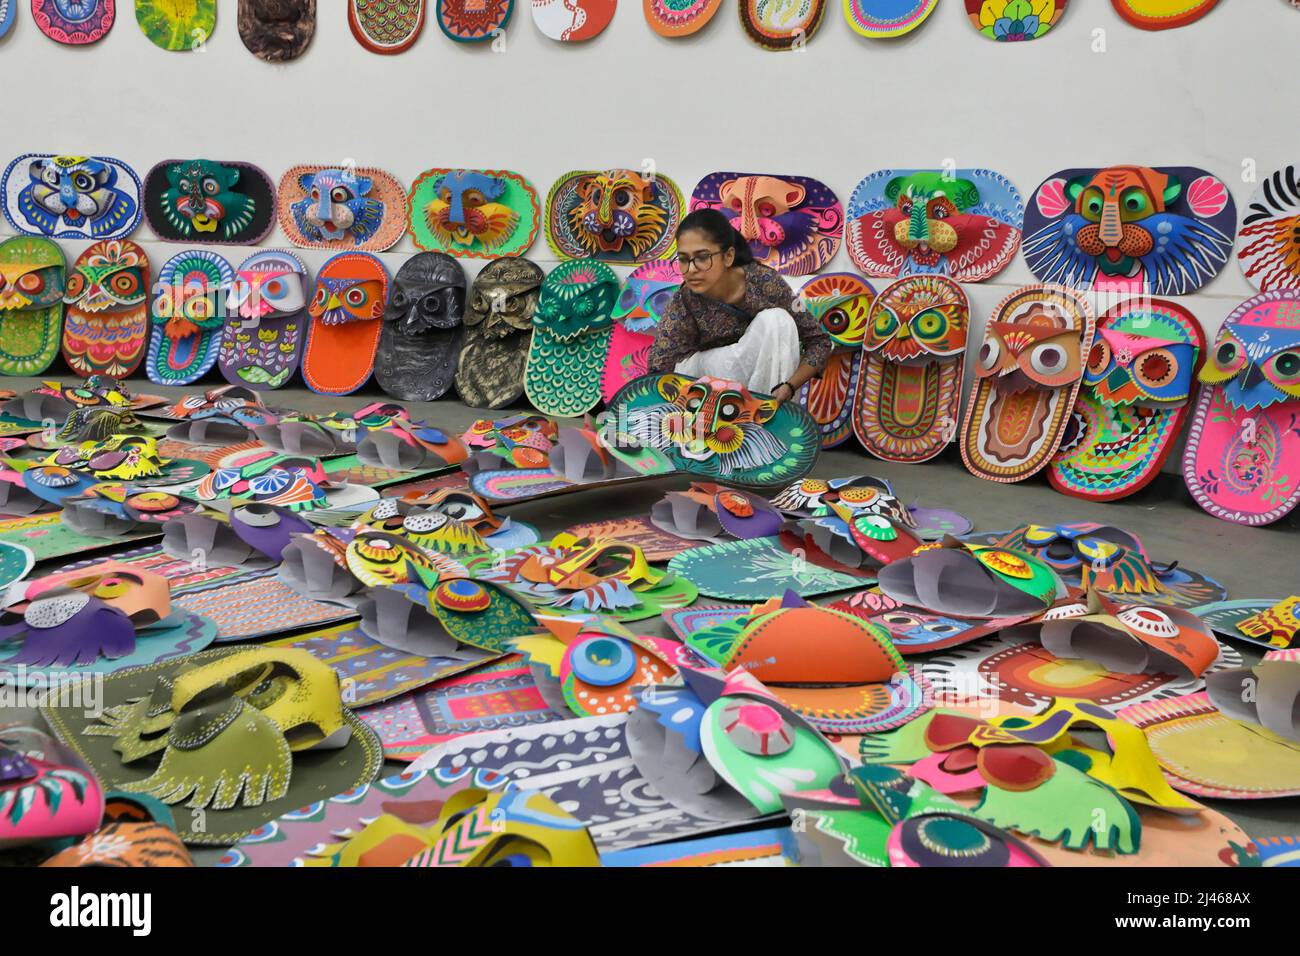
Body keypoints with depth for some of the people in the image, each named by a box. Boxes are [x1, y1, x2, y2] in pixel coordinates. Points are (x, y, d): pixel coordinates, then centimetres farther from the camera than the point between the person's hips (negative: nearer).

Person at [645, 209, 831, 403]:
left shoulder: (765, 283, -24)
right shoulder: (684, 303, -23)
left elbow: (819, 342, -17)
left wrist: (788, 388, -33)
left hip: (766, 380, 1)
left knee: (776, 320, -25)